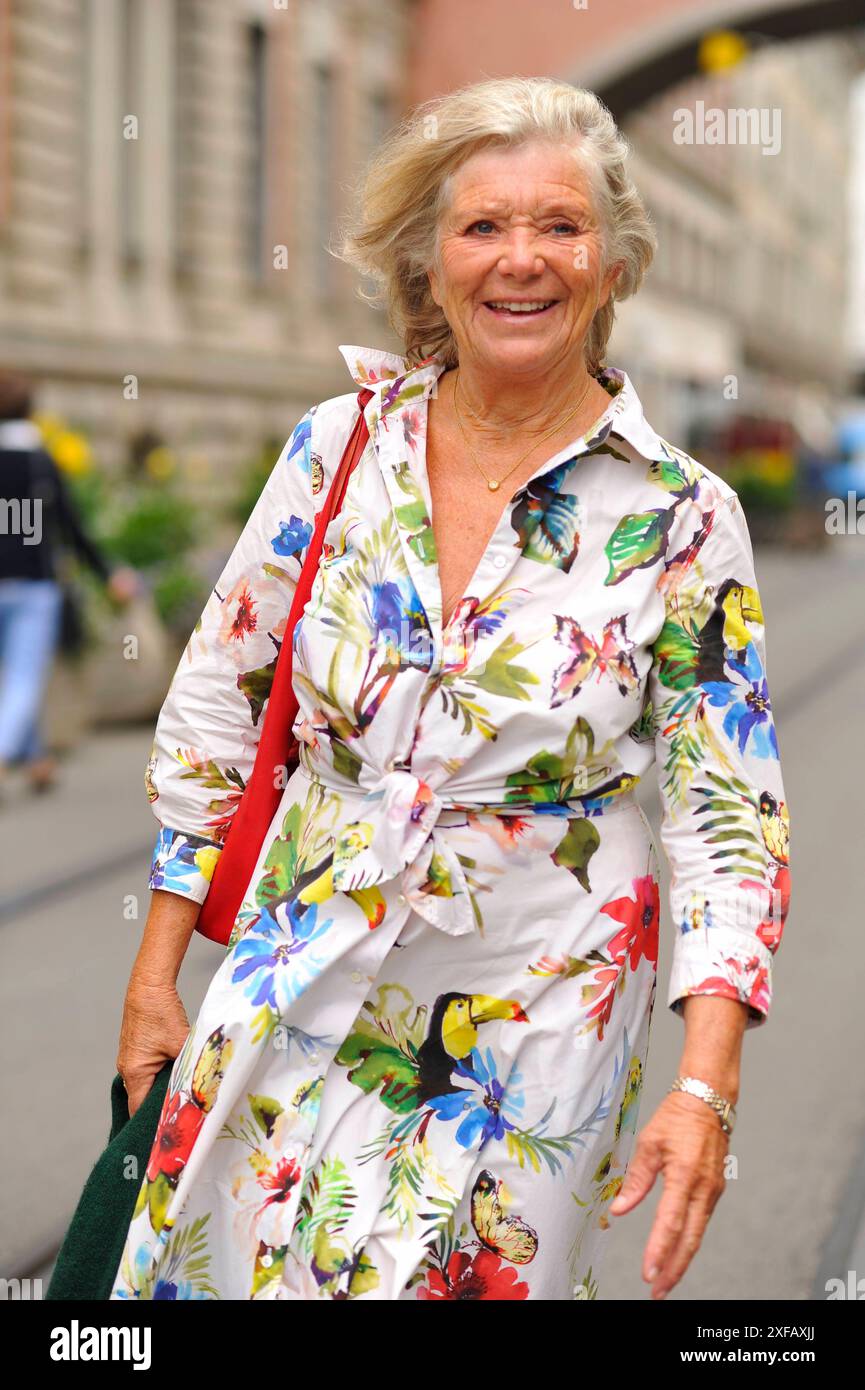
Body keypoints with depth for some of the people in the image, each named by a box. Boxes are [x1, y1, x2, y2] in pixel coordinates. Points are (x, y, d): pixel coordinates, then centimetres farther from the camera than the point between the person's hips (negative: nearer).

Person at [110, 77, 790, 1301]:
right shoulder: (340, 445, -3)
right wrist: (157, 974, 4)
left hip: (535, 1026, -2)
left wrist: (704, 1089, -18)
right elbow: (214, 705, 4)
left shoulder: (681, 518, -9)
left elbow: (730, 819, -8)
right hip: (297, 1001, 2)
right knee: (236, 1267, 8)